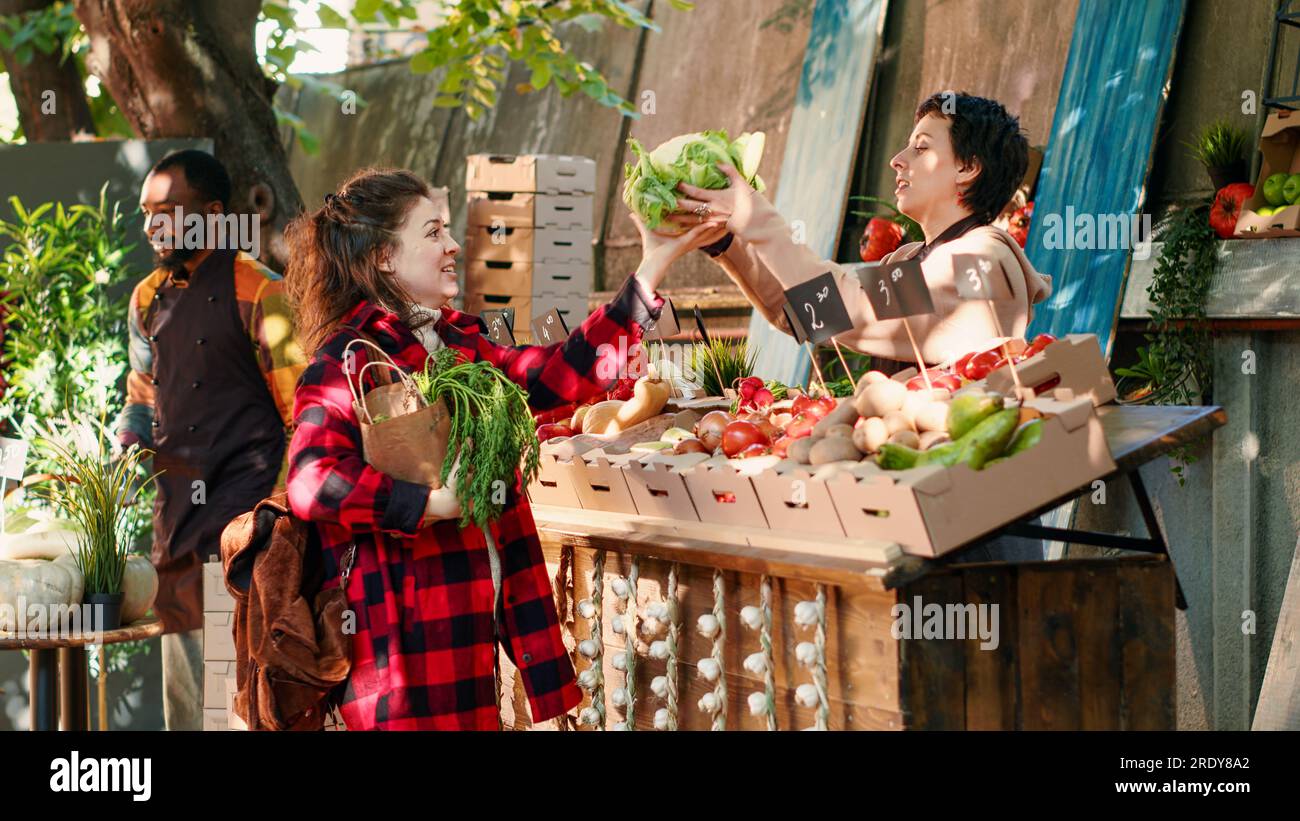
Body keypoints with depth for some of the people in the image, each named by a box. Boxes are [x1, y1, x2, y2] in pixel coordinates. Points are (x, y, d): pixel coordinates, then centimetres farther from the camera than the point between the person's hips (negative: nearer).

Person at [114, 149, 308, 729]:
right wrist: (129, 434, 7)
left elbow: (304, 415, -9)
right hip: (175, 516, 7)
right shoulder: (148, 298, 13)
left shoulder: (260, 295, -8)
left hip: (243, 511, -7)